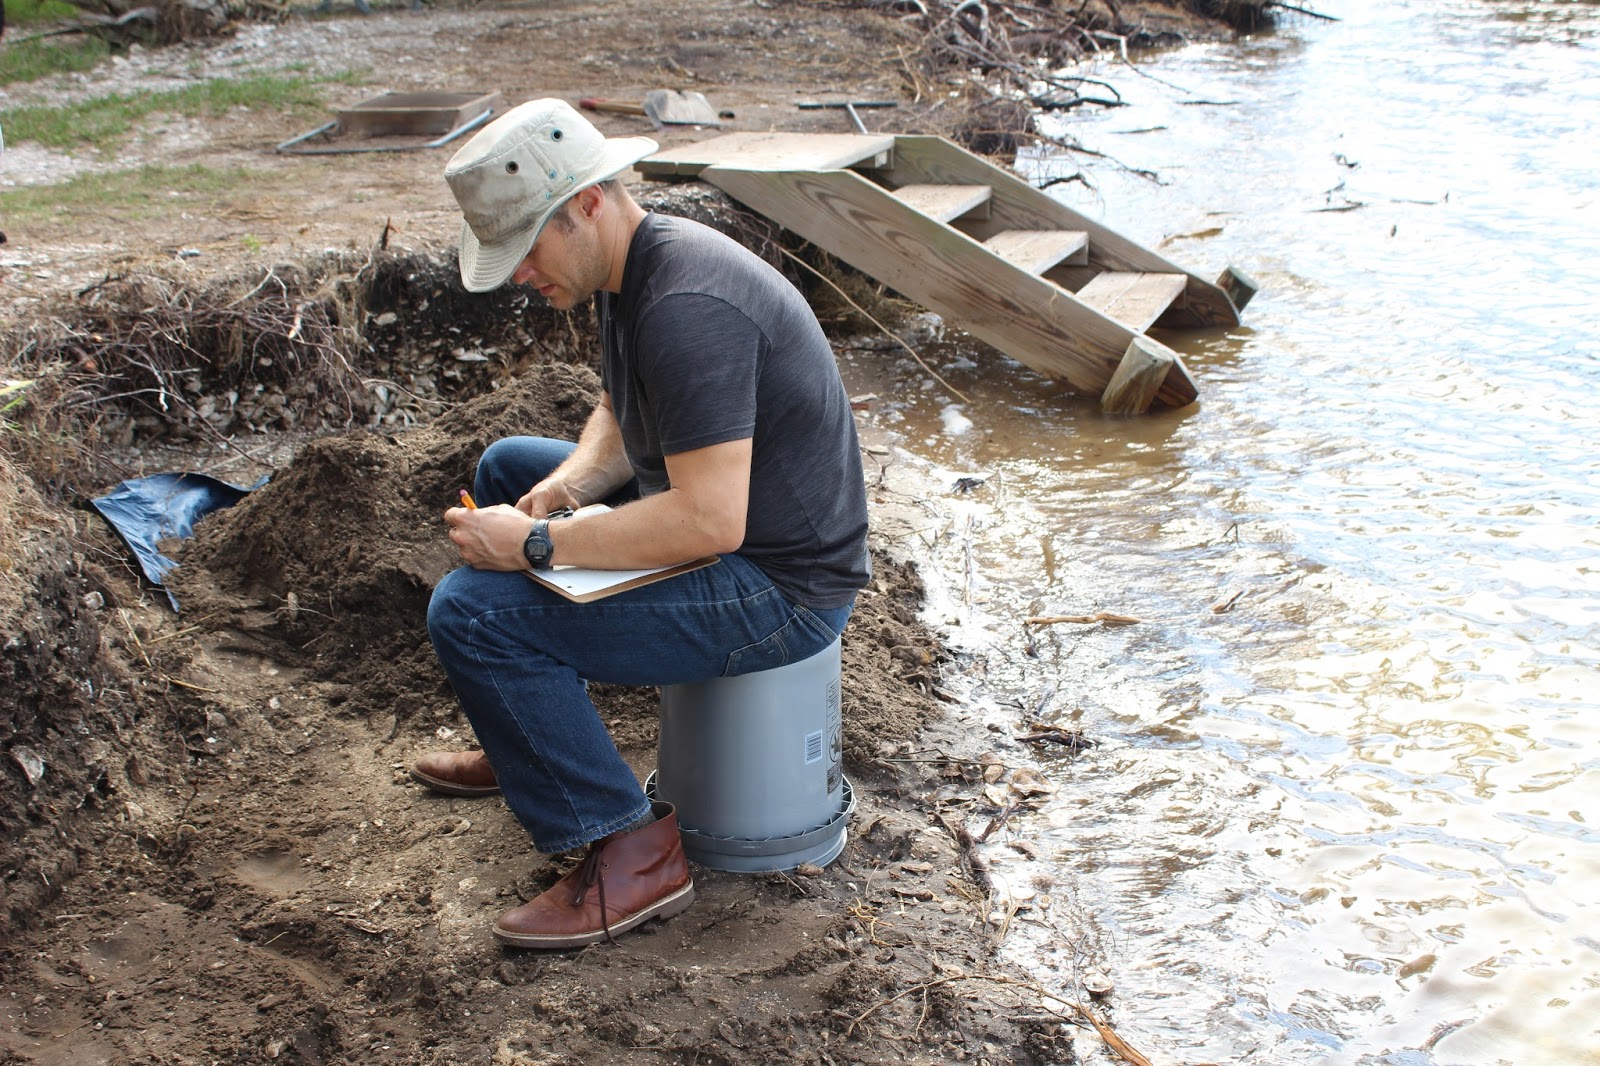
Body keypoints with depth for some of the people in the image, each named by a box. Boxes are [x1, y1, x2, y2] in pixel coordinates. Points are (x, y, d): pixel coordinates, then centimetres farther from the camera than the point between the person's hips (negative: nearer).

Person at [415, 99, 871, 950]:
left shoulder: (685, 306, -28)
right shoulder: (633, 266, 5)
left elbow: (710, 522, -33)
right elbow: (620, 416, 20)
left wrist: (538, 545, -26)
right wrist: (564, 487, -1)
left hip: (778, 589, -11)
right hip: (720, 509, 11)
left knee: (473, 613, -19)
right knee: (505, 467, 24)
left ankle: (633, 853, -10)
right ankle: (526, 742, 35)